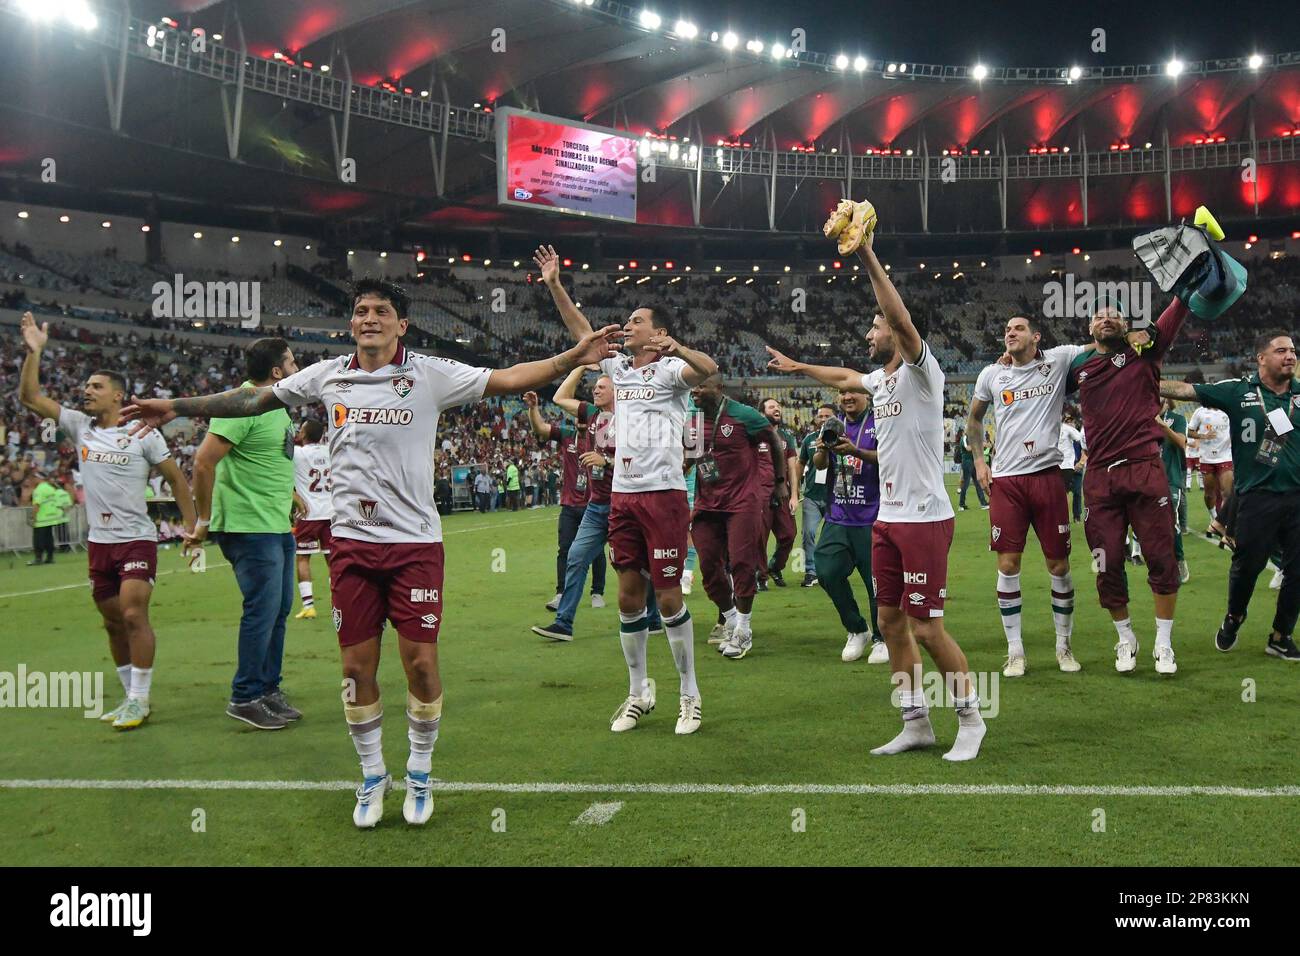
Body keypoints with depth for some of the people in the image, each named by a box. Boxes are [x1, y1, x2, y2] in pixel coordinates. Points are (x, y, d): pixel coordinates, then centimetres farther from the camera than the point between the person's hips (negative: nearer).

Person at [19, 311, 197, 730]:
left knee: (133, 616, -13)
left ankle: (139, 702, -5)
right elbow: (30, 397, 5)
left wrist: (192, 527, -3)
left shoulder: (143, 434, -5)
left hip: (136, 539, -5)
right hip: (99, 542, 6)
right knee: (113, 623, 10)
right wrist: (34, 351, -4)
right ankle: (131, 697, 21)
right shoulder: (80, 426, 7)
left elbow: (176, 478, 1)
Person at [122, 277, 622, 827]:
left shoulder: (430, 374, -3)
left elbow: (509, 379, -8)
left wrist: (574, 357, -20)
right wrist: (178, 407, 16)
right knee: (357, 667, 6)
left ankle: (419, 774, 22)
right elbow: (256, 399, 16)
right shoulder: (328, 376, 6)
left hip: (415, 543, -2)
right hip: (351, 542, 3)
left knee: (421, 663, -2)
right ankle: (372, 776, 26)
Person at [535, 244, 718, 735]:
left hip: (663, 494, -6)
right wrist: (555, 285, 15)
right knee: (628, 595, 9)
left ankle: (689, 695, 11)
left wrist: (674, 346, -44)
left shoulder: (671, 369, -6)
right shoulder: (619, 368, 14)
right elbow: (582, 332, 20)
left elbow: (709, 369, -26)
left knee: (668, 596, -2)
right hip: (622, 495, 6)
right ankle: (638, 693, 21)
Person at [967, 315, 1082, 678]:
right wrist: (979, 460, 11)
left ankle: (1064, 646, 21)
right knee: (1008, 564, -1)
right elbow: (974, 420, 21)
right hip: (1005, 480, 1)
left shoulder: (1059, 360, 2)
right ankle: (1015, 651, 10)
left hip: (1047, 475, -1)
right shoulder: (992, 374, 8)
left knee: (1059, 564, 5)